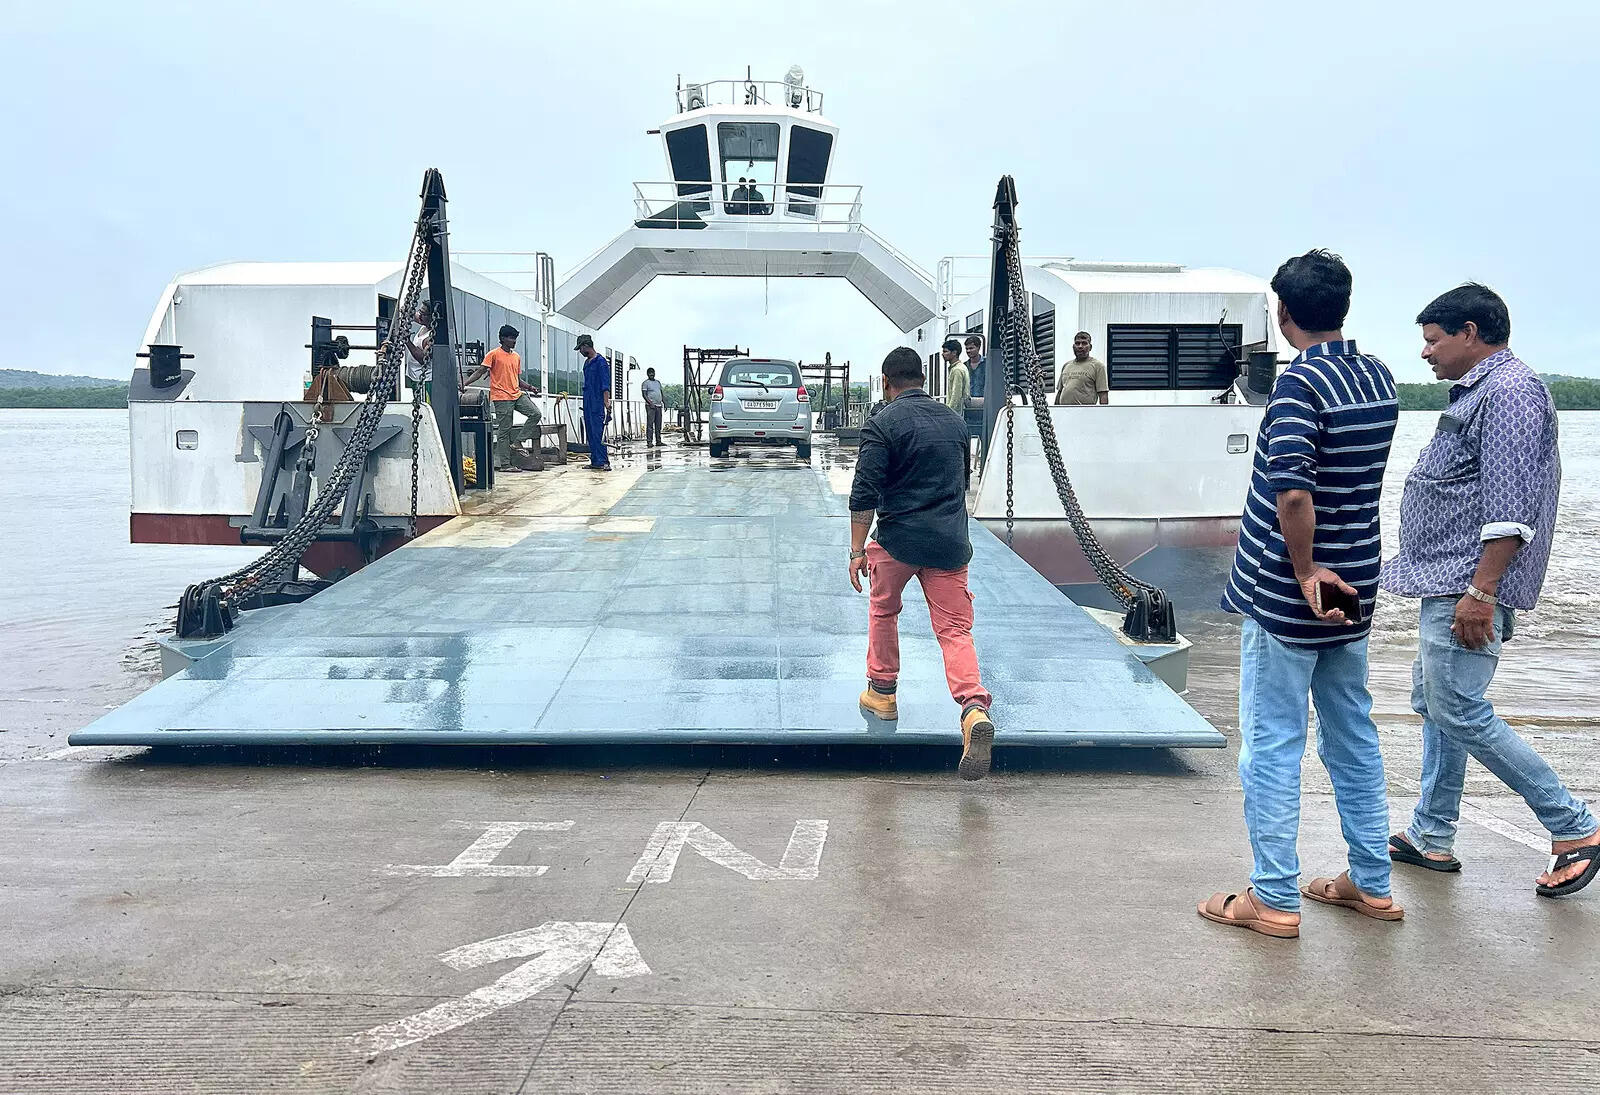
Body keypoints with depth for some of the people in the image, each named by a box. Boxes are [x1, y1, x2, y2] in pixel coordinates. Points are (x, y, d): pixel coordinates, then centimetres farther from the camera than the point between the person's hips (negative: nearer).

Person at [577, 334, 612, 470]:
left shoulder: (600, 361, -8)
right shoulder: (587, 363, 18)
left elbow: (605, 384, -14)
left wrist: (606, 402, -21)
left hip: (597, 403, -9)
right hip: (587, 402, 9)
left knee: (598, 432, -13)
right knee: (590, 433, 7)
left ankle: (603, 461, -15)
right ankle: (595, 461, 10)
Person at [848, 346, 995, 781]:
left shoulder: (882, 424, -6)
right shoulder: (954, 420, 12)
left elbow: (864, 493, -12)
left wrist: (857, 550, -7)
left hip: (899, 539, -3)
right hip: (951, 541, 3)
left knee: (883, 610, 22)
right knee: (955, 630, 0)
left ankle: (882, 693, 32)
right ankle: (974, 709, -21)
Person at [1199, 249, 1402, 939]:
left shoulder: (1301, 384, -19)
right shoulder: (1379, 378, 6)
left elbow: (1293, 494, -30)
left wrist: (1305, 573, -18)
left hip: (1285, 597, -8)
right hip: (1353, 592, 8)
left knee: (1271, 745, 2)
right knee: (1353, 736, 17)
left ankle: (1273, 900, 9)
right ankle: (1372, 884, 27)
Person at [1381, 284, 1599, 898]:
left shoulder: (1510, 391, -13)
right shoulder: (1477, 392, 19)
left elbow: (1510, 505, -22)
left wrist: (1481, 590, -26)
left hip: (1468, 588, -11)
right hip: (1445, 584, 11)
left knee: (1458, 712, -10)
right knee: (1433, 706, 13)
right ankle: (1431, 838, 21)